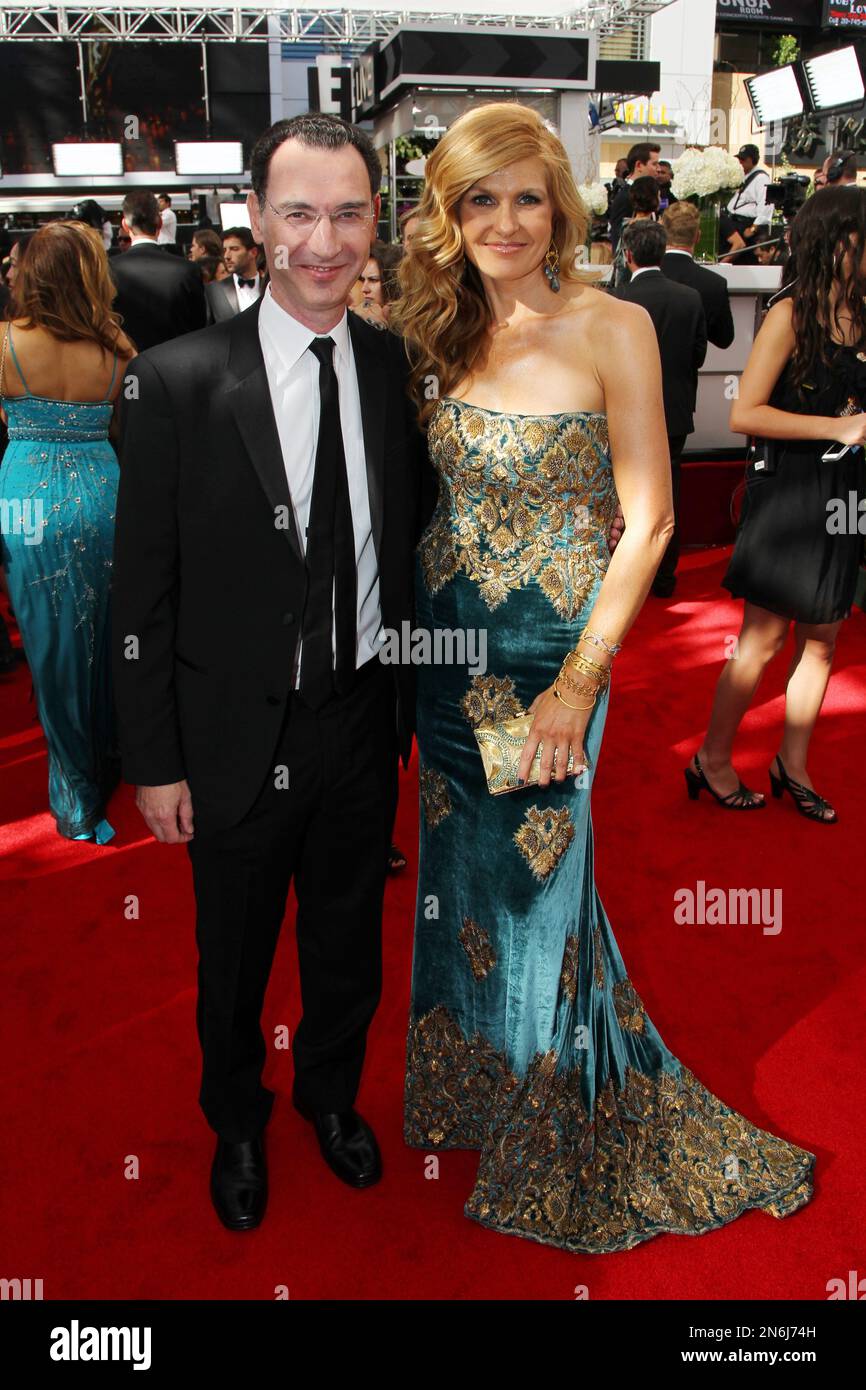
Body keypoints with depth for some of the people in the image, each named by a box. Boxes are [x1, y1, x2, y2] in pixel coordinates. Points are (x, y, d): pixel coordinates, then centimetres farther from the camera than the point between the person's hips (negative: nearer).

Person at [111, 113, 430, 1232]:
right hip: (237, 740, -2)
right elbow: (143, 591, -10)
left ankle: (332, 1092, 51)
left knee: (349, 943, 23)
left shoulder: (400, 370, -3)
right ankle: (237, 1122, 47)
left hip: (363, 723, 3)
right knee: (233, 961, 18)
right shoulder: (178, 382, -13)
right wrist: (155, 762, -8)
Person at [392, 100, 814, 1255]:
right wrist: (414, 631, 2)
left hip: (553, 649, -5)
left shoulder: (612, 328, -9)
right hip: (446, 642, 5)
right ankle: (474, 1095, 41)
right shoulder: (439, 334, 6)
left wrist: (579, 682, -16)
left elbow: (648, 520, -11)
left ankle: (569, 1149, 32)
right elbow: (421, 500, 11)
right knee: (464, 877, 16)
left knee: (540, 891, 6)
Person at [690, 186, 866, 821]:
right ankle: (713, 760, 18)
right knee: (764, 639, 1)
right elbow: (745, 413, -17)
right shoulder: (793, 312, -11)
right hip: (788, 491, -7)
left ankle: (793, 763, 27)